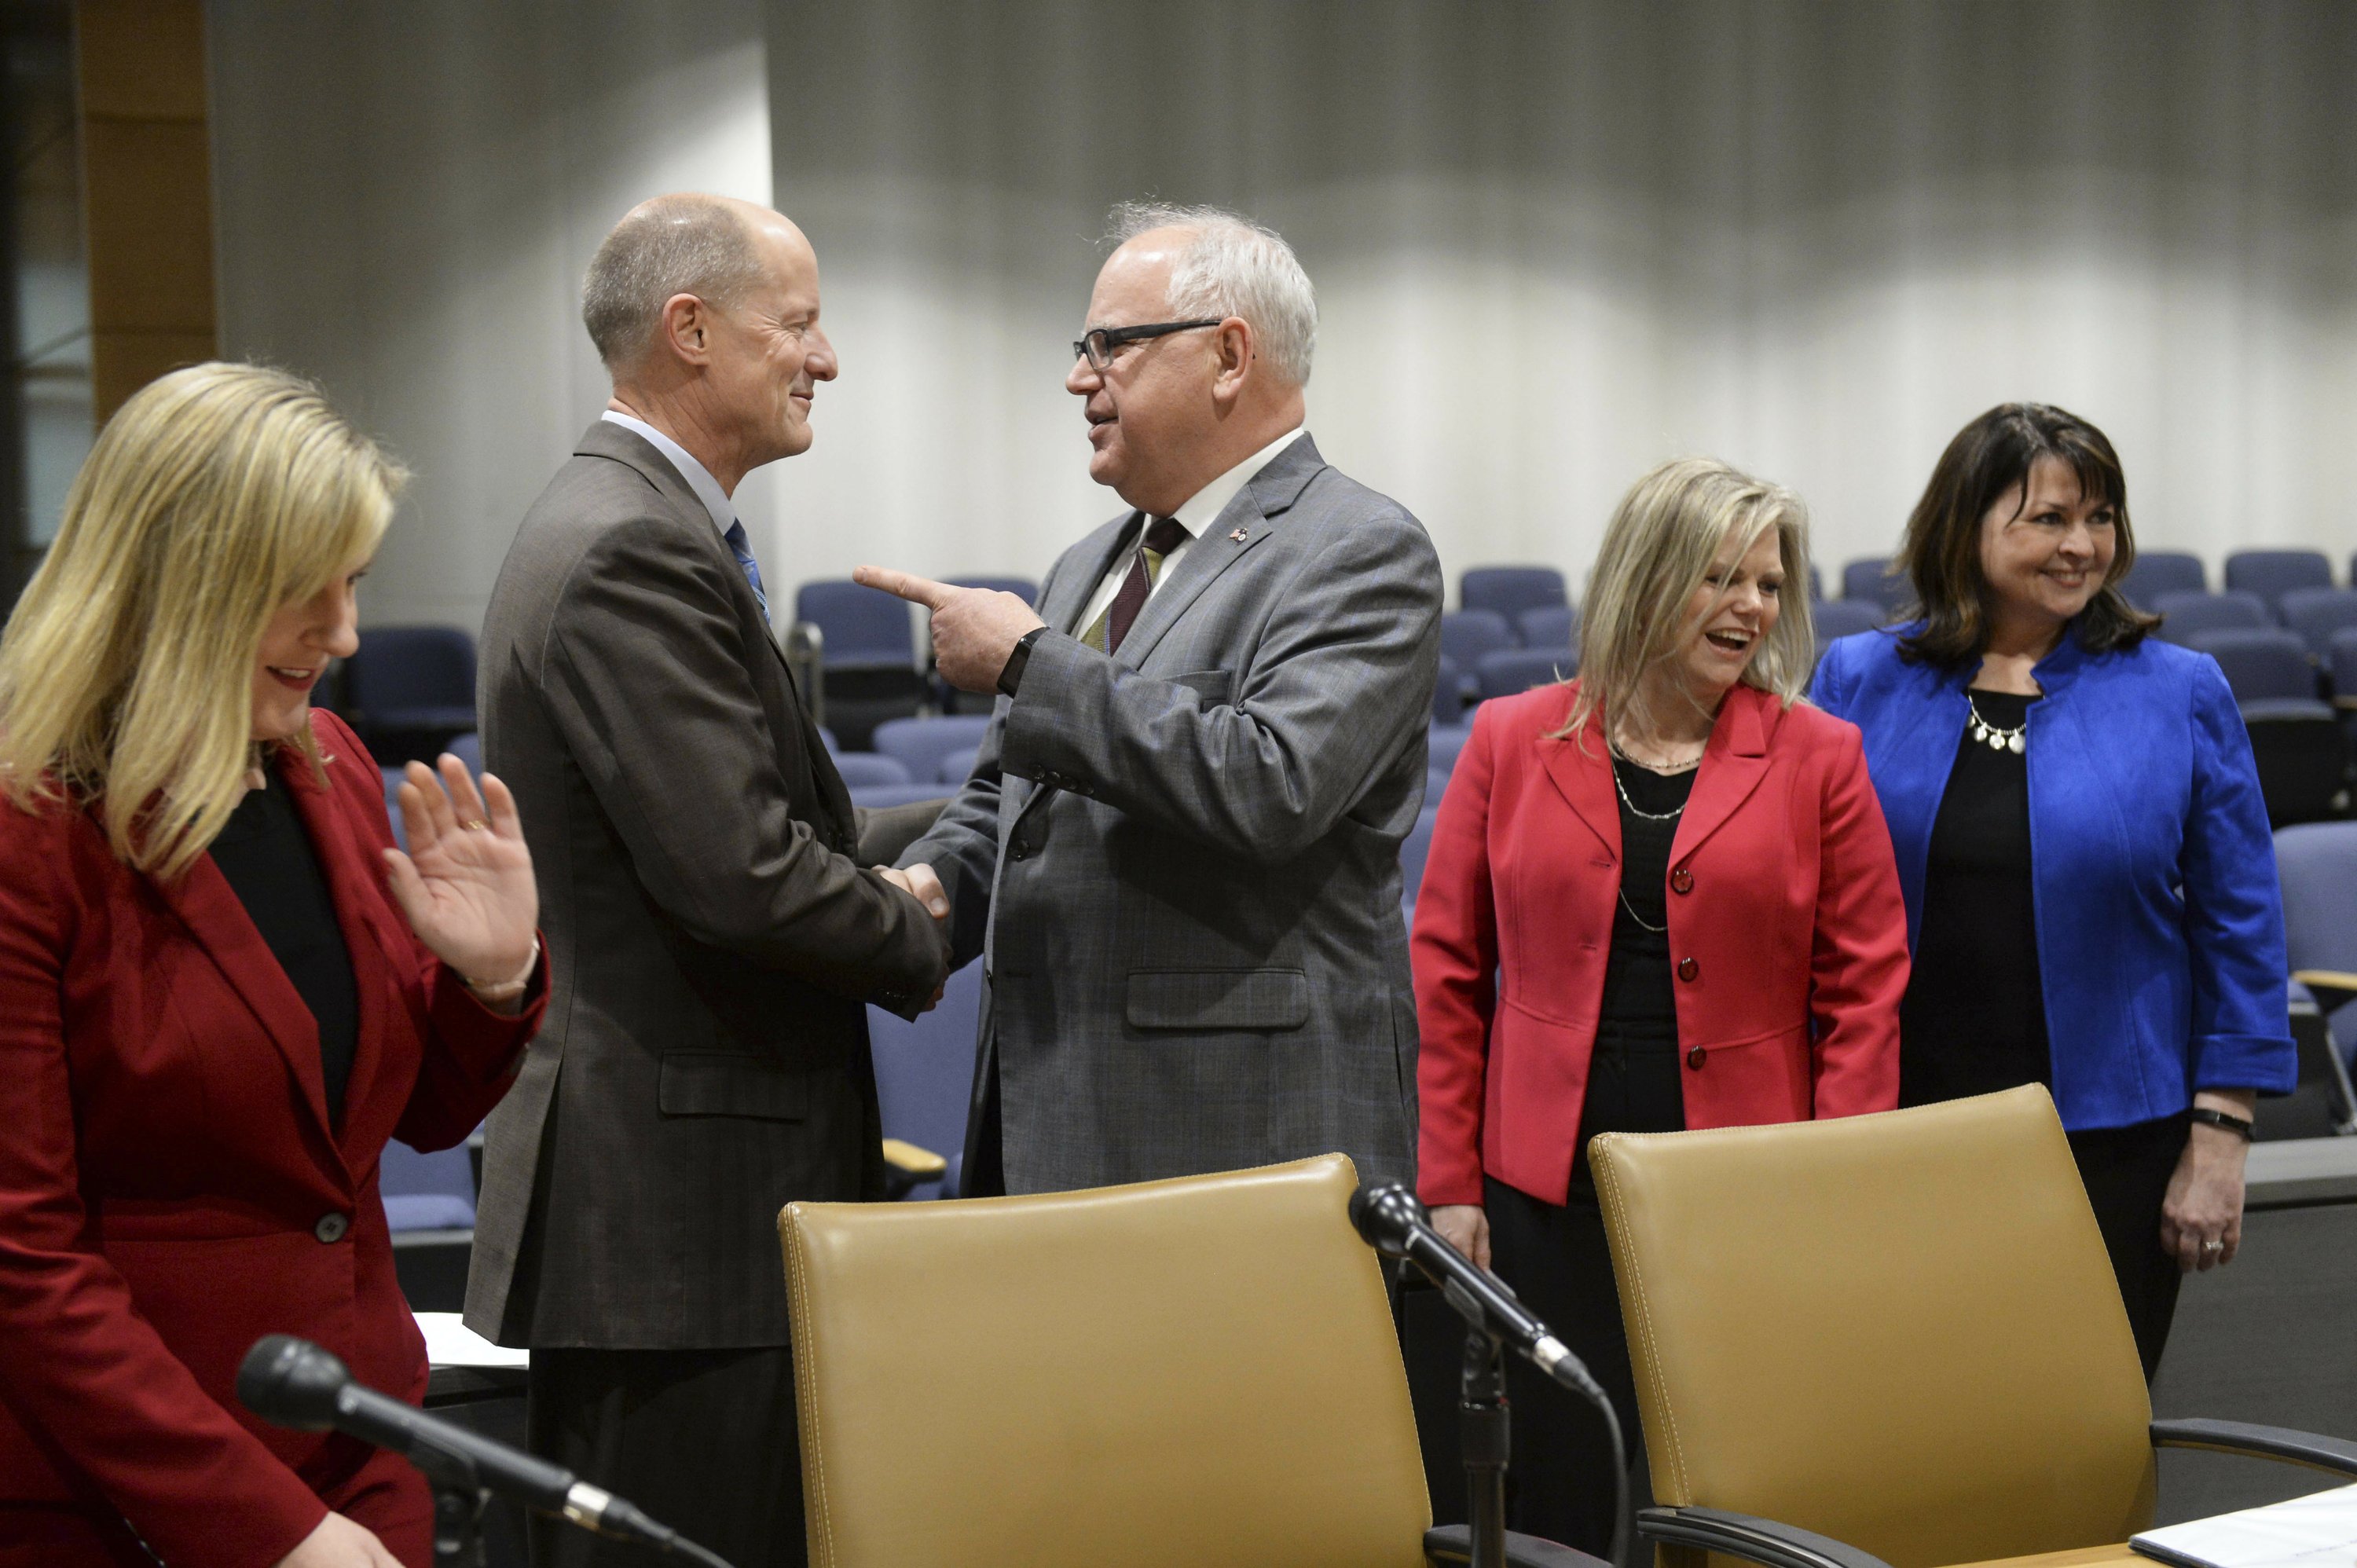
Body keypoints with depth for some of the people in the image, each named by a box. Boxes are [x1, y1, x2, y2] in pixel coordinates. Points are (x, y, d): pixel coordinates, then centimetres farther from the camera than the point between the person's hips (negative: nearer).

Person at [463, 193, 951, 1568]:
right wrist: (918, 935, -5)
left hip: (689, 1192, 11)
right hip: (671, 1206, -11)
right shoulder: (632, 553, -17)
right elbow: (740, 875, -23)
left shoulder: (651, 528, 17)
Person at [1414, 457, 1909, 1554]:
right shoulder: (1512, 742, 4)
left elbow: (1864, 992, 1)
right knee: (1562, 1503, 4)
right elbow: (1447, 969, 6)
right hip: (1551, 1196, 1)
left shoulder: (1818, 758, 3)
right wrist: (1450, 1182, 2)